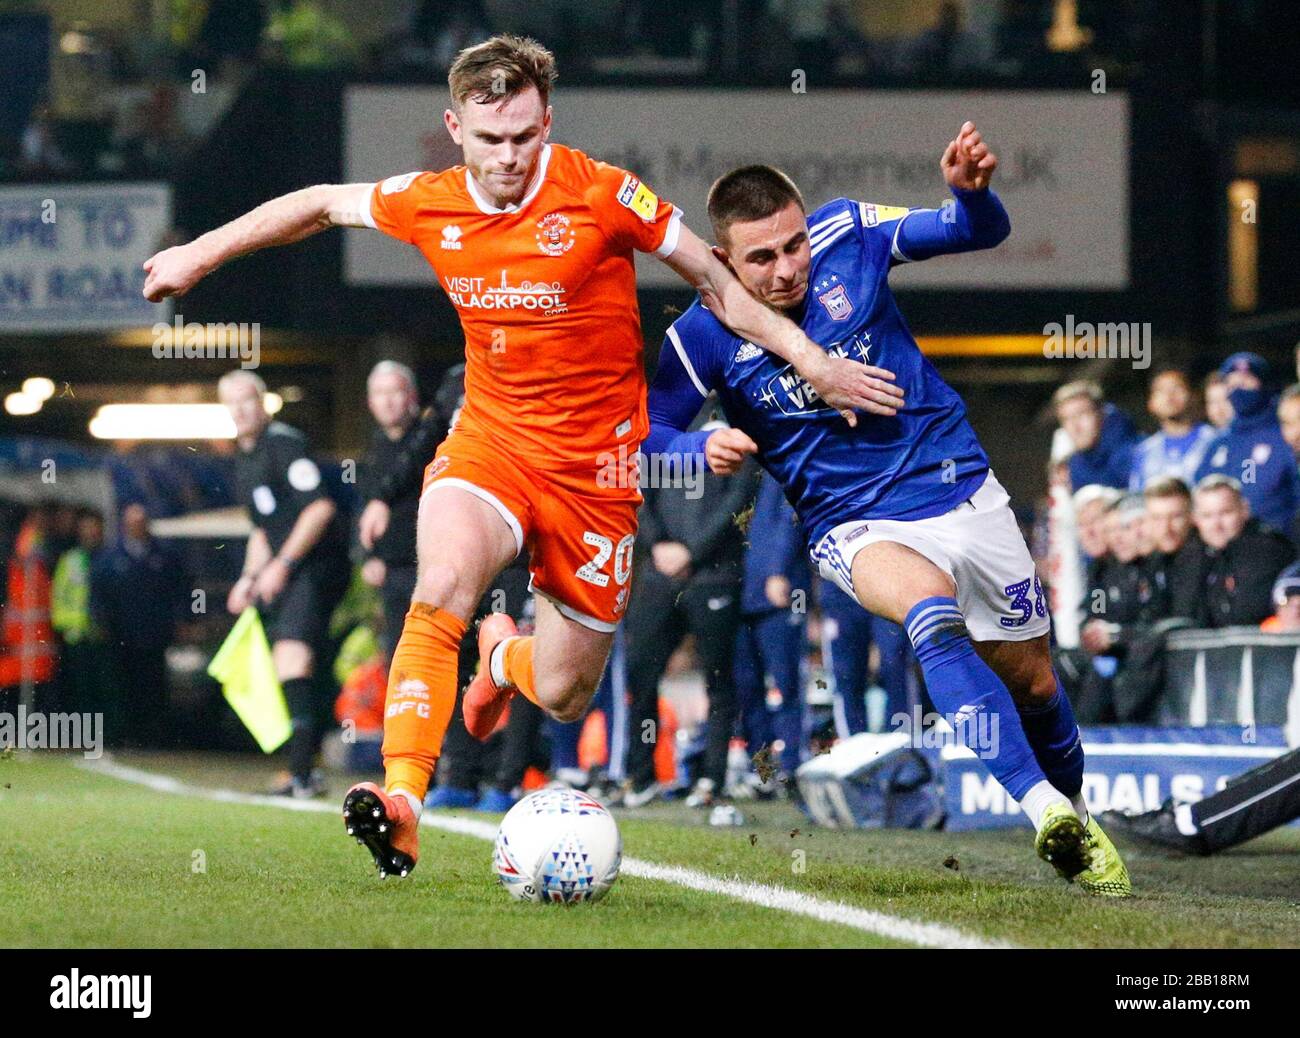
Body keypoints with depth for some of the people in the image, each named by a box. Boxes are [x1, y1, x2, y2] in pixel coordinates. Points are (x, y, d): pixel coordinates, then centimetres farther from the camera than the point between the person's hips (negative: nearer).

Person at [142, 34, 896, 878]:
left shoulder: (599, 193, -13)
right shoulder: (430, 205, -3)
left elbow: (714, 278, -3)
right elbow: (320, 204, 15)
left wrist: (815, 362, -6)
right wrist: (200, 254, 19)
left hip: (595, 464, -1)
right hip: (490, 437, 1)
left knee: (562, 699, 5)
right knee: (442, 585, -31)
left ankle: (506, 656, 44)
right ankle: (402, 806, -35)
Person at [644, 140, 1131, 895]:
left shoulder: (848, 235, -10)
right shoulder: (706, 335, -13)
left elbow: (982, 233, -4)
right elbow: (646, 431, -4)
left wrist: (971, 189, -27)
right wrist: (704, 450, -24)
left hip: (962, 491, 3)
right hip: (859, 525, -2)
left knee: (1032, 682, 11)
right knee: (934, 610, -36)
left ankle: (1080, 824, 40)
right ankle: (1039, 803, -40)